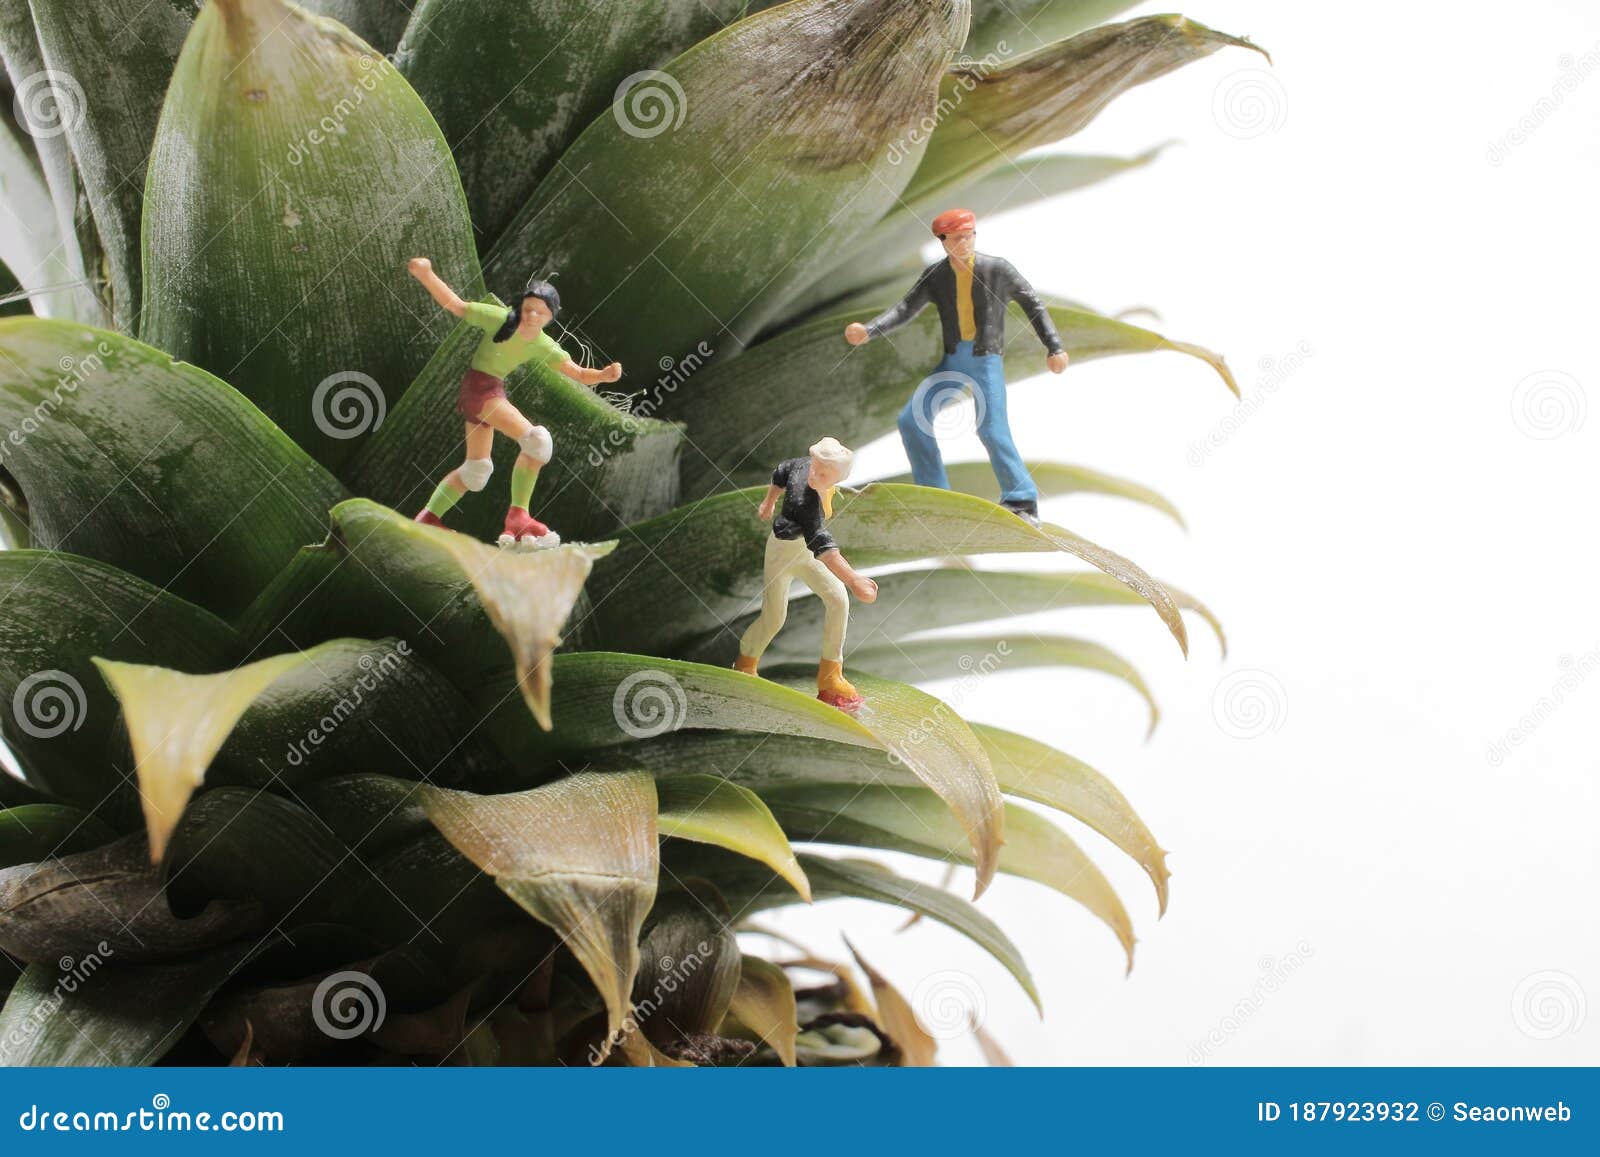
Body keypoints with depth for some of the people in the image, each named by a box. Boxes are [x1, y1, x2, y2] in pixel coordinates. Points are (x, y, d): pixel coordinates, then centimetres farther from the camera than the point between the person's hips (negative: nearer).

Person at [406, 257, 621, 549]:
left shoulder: (544, 347, 0)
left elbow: (580, 375, -6)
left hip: (494, 391, 9)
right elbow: (455, 306, -13)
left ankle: (429, 517, 32)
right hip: (478, 385, -9)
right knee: (537, 438, -25)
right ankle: (518, 518, -27)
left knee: (478, 469, 21)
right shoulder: (501, 318, -16)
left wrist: (605, 374, -27)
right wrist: (425, 275, -27)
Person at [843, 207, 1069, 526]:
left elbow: (1033, 305, 1)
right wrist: (867, 331, -23)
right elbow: (905, 310, -6)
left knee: (992, 430, -21)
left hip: (986, 360, -5)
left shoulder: (998, 269, -6)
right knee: (911, 420, -4)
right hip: (953, 360, 5)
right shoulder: (934, 275, 2)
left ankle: (1023, 504, -13)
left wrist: (1054, 347, -8)